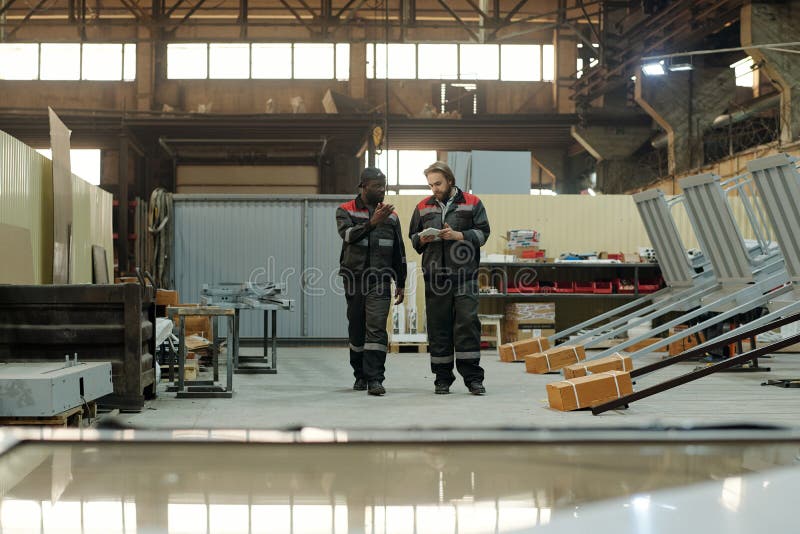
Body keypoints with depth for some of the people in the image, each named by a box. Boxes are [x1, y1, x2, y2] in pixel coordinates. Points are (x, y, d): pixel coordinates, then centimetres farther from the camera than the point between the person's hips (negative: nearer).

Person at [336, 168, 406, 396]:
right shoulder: (346, 211, 3)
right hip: (354, 279, 0)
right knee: (356, 330, 9)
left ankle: (374, 379, -17)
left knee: (377, 328, -13)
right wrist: (372, 223, -33)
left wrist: (400, 284, 13)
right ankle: (360, 375, 24)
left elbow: (399, 252, 15)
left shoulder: (391, 215, 10)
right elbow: (347, 234, -19)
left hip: (380, 280, 0)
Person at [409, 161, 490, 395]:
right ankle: (442, 378, 11)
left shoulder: (472, 203, 6)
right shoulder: (423, 207, 15)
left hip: (464, 274, -3)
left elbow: (482, 233, 1)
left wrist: (458, 235, -13)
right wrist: (422, 239, -4)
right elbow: (413, 237, 18)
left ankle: (472, 377, -3)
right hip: (435, 276, 3)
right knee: (438, 328, 4)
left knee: (467, 323, -7)